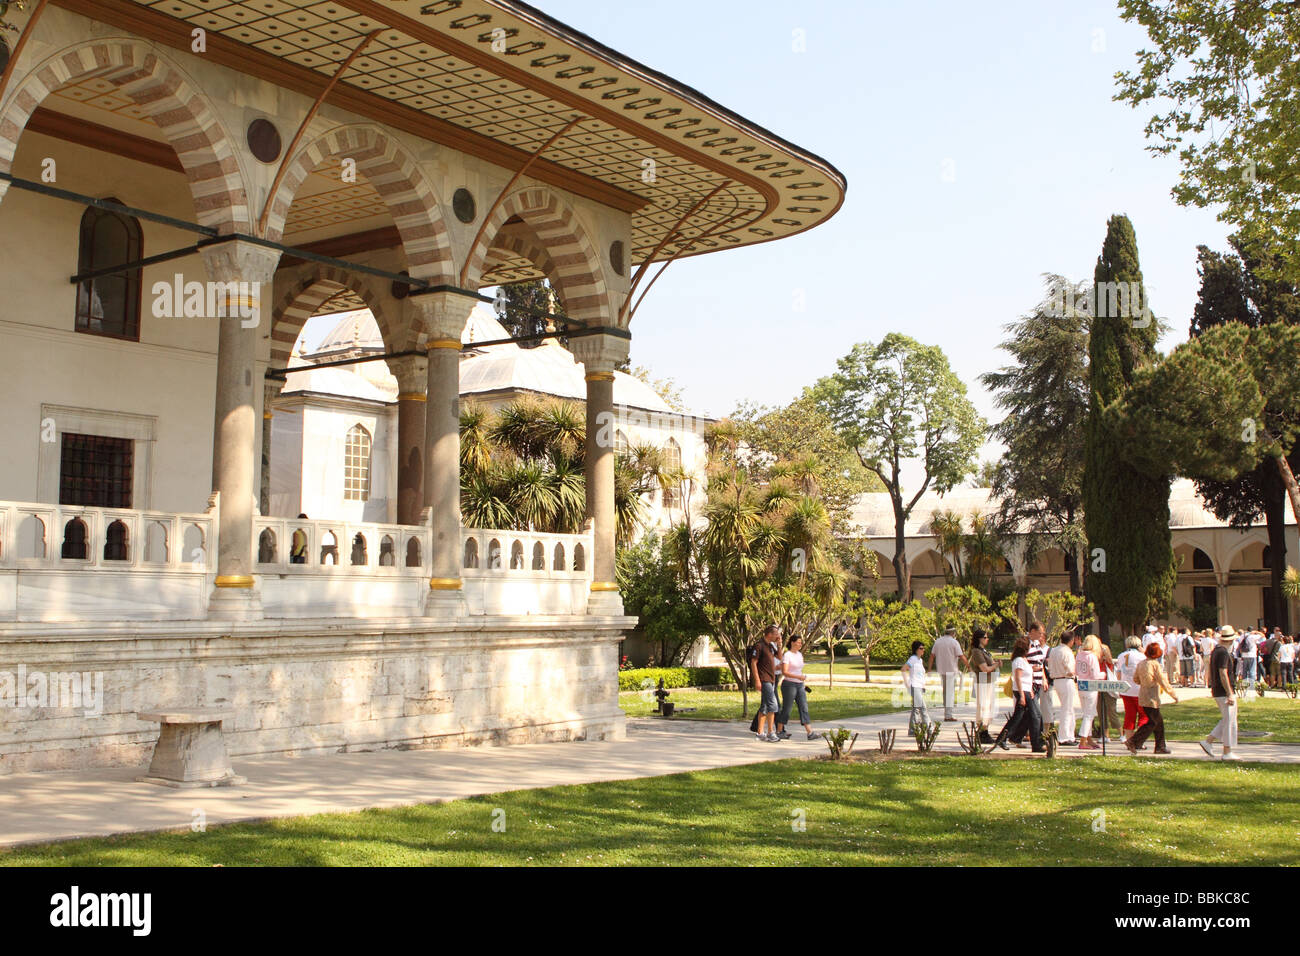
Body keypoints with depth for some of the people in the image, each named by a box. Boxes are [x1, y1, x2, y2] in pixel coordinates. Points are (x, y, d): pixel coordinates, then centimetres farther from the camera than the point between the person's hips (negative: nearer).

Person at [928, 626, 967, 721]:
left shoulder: (938, 641, 7)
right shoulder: (954, 642, -9)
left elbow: (932, 655, 7)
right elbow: (961, 657, -12)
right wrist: (968, 665, 0)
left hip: (941, 670, 6)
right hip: (951, 670, -6)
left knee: (945, 691, 18)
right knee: (950, 692, -4)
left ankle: (947, 712, 21)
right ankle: (948, 715, -8)